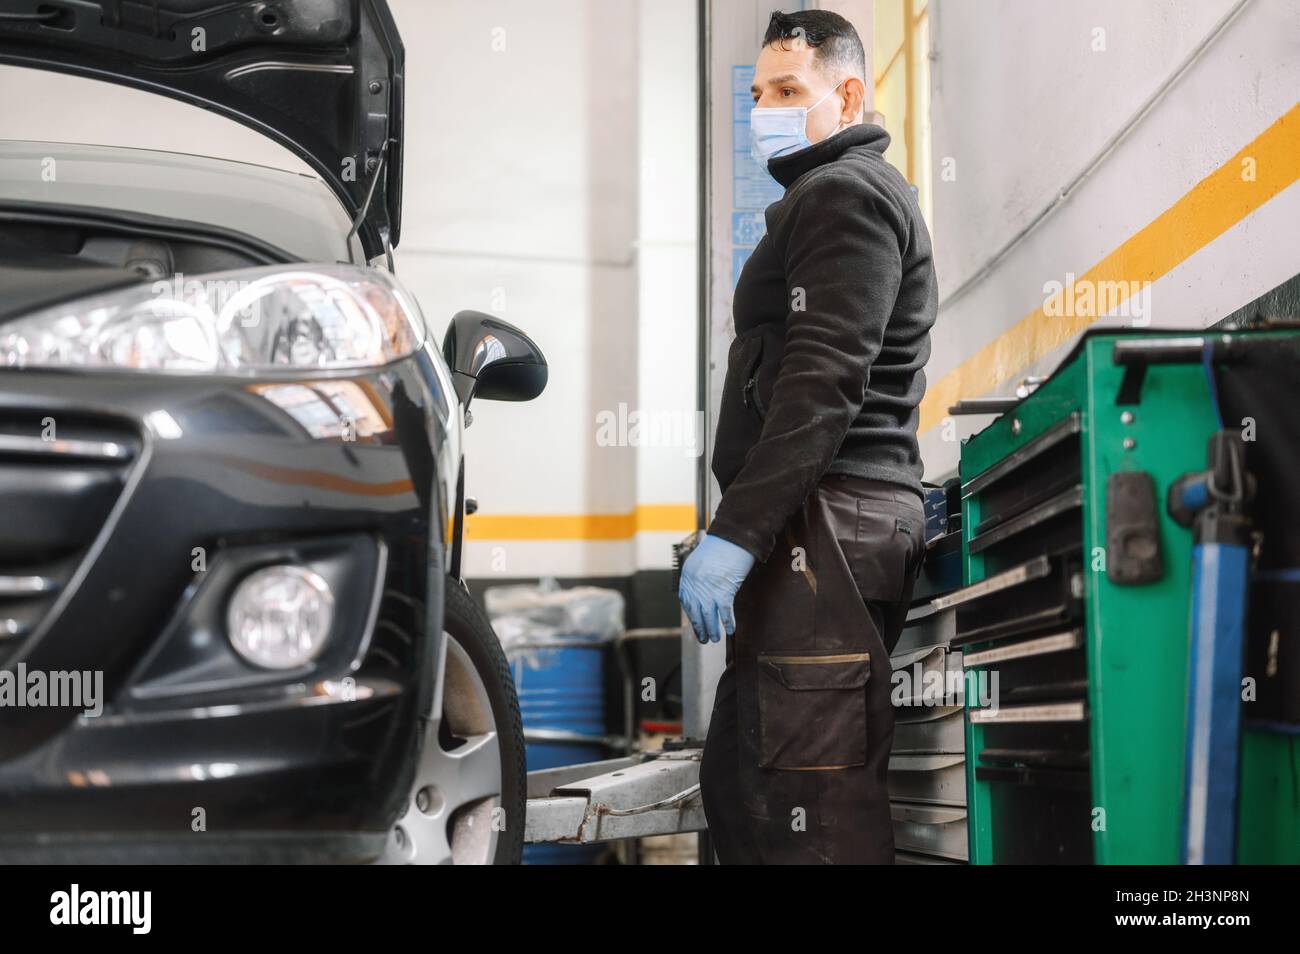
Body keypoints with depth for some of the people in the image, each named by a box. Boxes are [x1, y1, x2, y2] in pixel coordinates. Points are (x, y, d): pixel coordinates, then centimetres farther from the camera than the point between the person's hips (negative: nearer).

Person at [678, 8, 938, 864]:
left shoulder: (844, 192, -6)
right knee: (739, 779, 14)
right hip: (839, 524, 11)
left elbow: (822, 385, -18)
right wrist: (748, 530, 23)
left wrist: (735, 532, -23)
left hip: (826, 526, -11)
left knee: (816, 804, -12)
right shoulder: (845, 195, 28)